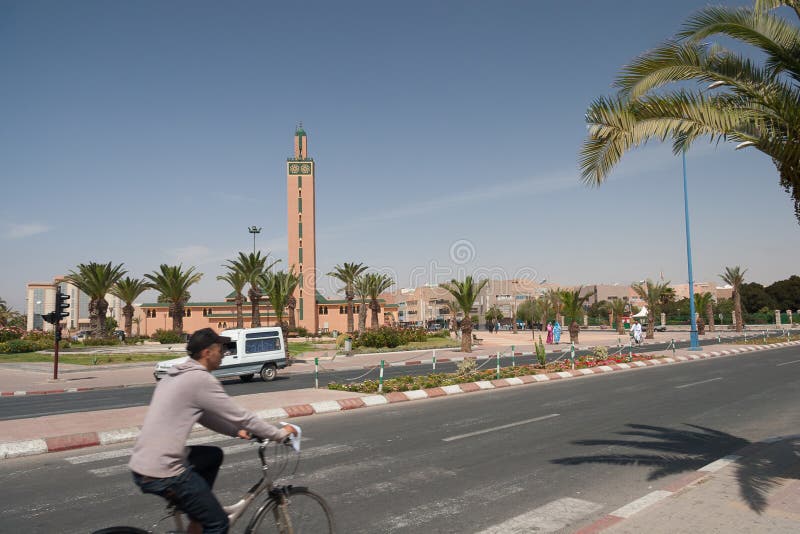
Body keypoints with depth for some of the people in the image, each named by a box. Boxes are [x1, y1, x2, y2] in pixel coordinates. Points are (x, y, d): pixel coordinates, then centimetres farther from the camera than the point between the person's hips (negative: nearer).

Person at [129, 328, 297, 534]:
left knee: (214, 455, 25)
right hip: (162, 474, -9)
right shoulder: (201, 379, -16)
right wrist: (280, 433, 0)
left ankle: (197, 517, 25)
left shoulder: (176, 376, 13)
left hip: (142, 464, 9)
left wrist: (237, 431, 23)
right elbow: (241, 416, -11)